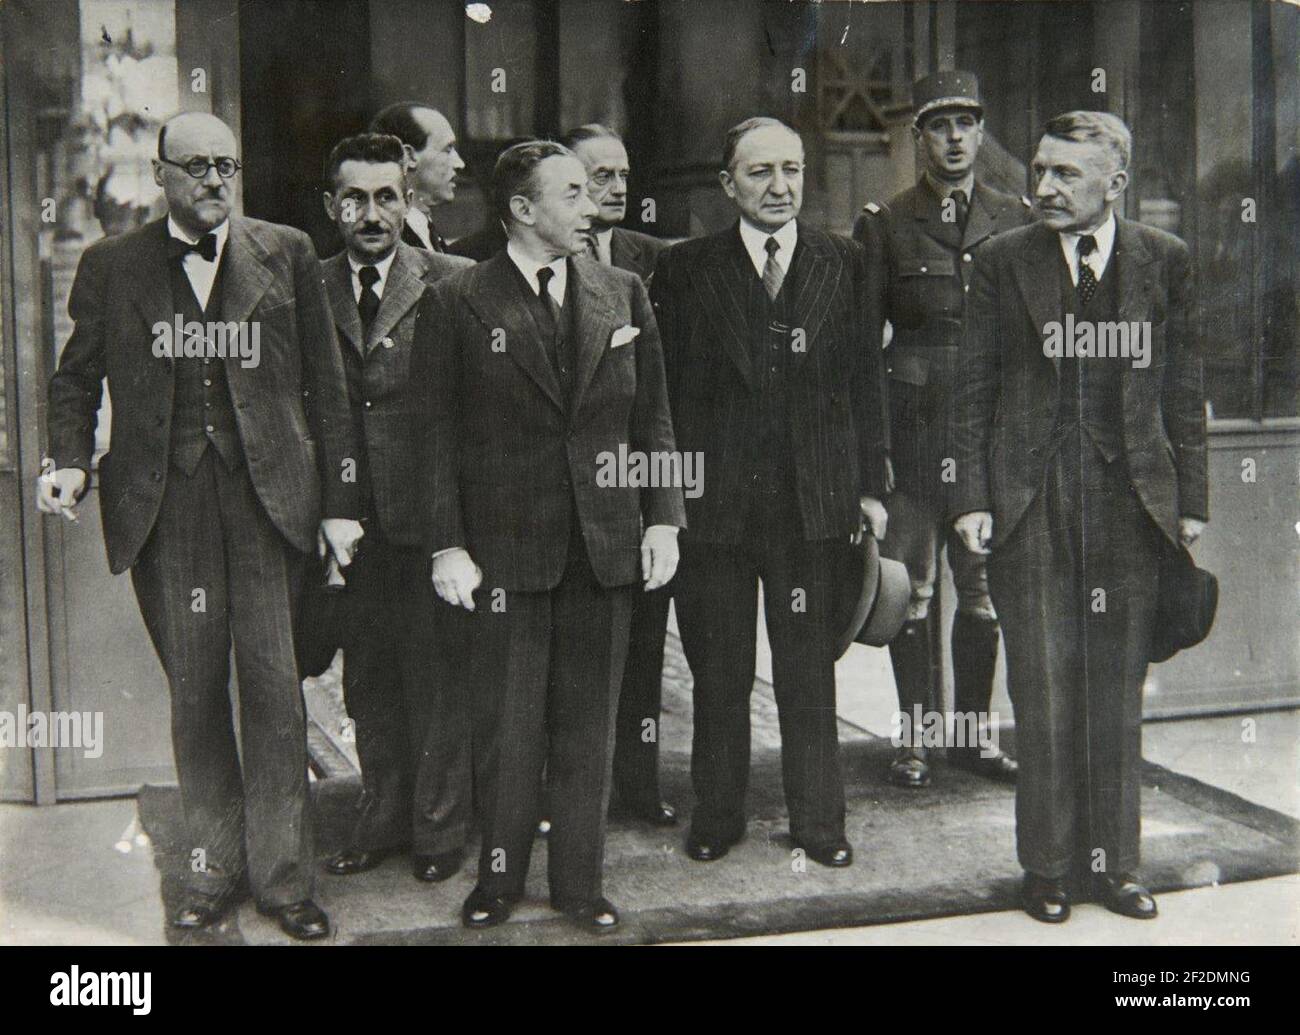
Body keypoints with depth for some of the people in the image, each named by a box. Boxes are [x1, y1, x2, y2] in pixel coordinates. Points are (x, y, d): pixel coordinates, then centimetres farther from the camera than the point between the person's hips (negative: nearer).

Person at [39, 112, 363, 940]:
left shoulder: (287, 252, 6)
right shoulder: (112, 266, 8)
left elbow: (327, 384, 6)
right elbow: (76, 379, 13)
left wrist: (340, 501, 1)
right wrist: (71, 463, -5)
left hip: (267, 493, -1)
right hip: (164, 501, 1)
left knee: (274, 681, -2)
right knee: (193, 690, 7)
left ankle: (283, 876, 10)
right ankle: (213, 870, 21)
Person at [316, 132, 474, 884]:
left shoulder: (453, 284, -4)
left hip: (427, 513, -4)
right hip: (349, 518, 4)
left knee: (435, 675, 5)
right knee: (367, 675, 14)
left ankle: (439, 829, 21)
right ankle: (383, 821, 29)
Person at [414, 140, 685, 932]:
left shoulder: (624, 294, 9)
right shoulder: (457, 303, -2)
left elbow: (653, 418, 11)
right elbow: (439, 434, -3)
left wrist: (663, 517, 3)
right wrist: (448, 544, -8)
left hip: (607, 541, 3)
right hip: (505, 547, -3)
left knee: (589, 725, 10)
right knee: (507, 726, 6)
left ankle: (580, 879, 23)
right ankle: (500, 876, 24)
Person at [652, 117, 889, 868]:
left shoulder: (846, 264, 6)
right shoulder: (685, 270, 2)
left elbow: (866, 379, 6)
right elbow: (666, 389, 0)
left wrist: (870, 485, 1)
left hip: (813, 500, 1)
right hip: (714, 503, 0)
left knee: (810, 673, 9)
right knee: (719, 673, 10)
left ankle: (818, 819, 23)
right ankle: (718, 814, 25)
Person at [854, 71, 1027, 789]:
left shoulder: (1016, 221, 11)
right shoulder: (883, 225, 4)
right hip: (913, 428, -2)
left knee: (984, 588, 7)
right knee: (911, 588, 3)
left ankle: (971, 732, 20)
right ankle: (914, 737, 14)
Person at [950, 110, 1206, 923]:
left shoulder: (1166, 260, 5)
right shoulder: (1004, 260, 3)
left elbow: (1183, 390, 7)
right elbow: (975, 389, 4)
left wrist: (1191, 502, 4)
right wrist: (972, 499, -3)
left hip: (1131, 493, 1)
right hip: (1030, 497, 0)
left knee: (1118, 689, 7)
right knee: (1044, 688, 3)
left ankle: (1114, 862, 20)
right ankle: (1049, 865, 15)